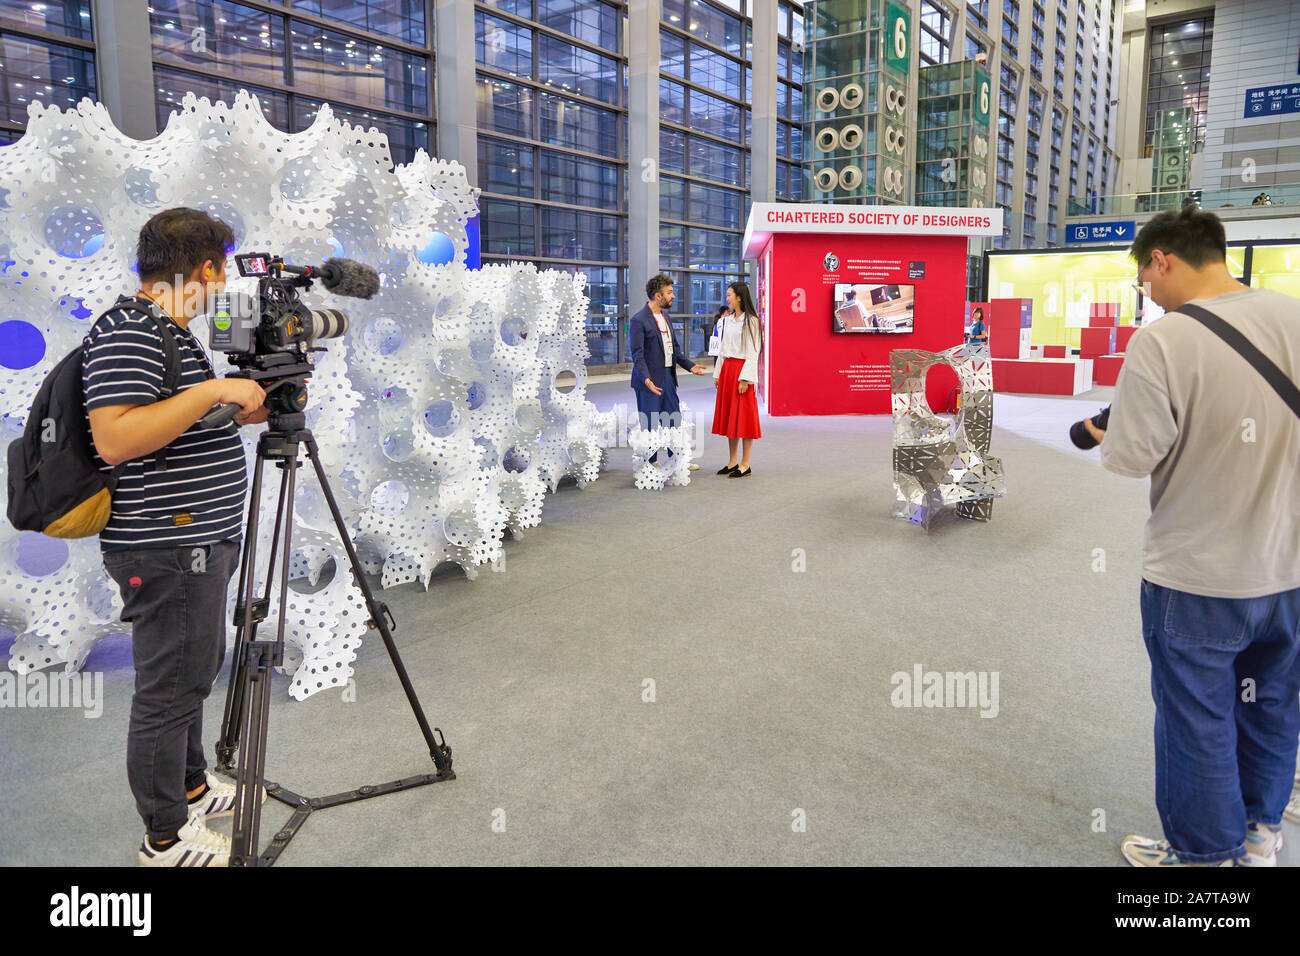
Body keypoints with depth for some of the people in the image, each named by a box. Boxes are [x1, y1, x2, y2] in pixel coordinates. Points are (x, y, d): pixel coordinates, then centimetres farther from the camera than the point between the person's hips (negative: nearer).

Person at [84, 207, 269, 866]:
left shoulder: (167, 331, 15)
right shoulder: (126, 332, -17)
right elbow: (115, 439, -27)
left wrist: (253, 409, 13)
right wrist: (212, 391, -26)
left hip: (196, 541, 11)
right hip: (166, 550, -11)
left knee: (194, 671, 22)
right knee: (170, 689, 2)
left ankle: (192, 789, 40)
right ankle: (166, 838, 18)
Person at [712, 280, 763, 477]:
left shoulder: (751, 321, -9)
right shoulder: (728, 320, 15)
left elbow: (752, 353, -13)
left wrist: (745, 378, -18)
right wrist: (718, 374, 15)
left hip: (742, 369, -8)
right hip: (727, 369, 8)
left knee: (743, 417, -4)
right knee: (728, 415, 9)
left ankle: (745, 465, 1)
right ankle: (732, 462, 16)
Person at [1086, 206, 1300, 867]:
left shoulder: (1160, 341, -23)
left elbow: (1133, 457, -20)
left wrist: (1104, 435, 1)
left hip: (1196, 576, -6)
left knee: (1196, 721, 14)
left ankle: (1206, 852, 33)